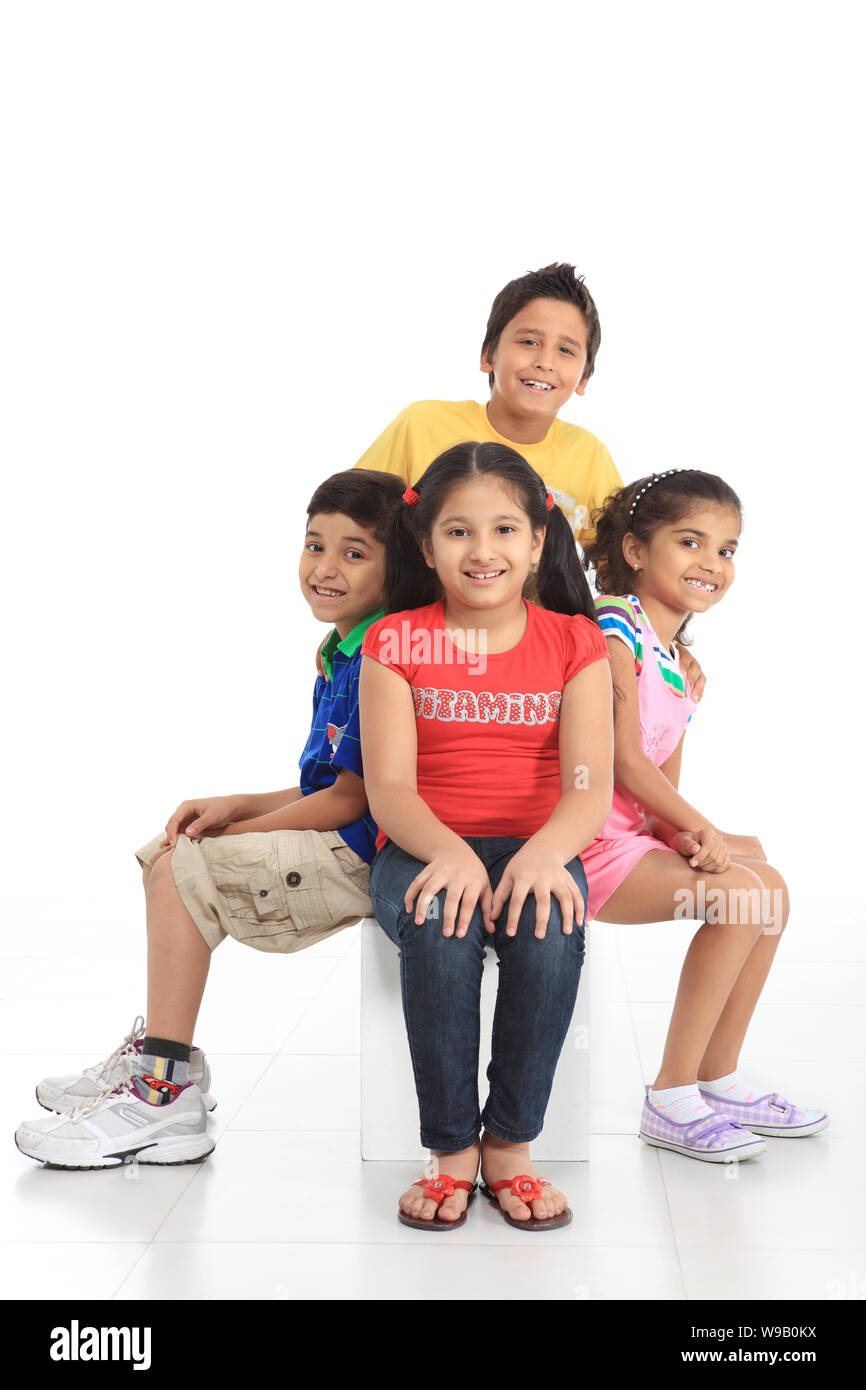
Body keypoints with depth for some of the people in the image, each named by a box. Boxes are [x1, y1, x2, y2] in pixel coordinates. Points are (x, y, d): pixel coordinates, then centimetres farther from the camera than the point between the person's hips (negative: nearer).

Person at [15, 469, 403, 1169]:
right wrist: (235, 807, 3)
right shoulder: (341, 655, 14)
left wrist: (231, 830, -10)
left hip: (354, 857, -11)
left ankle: (168, 1096, -10)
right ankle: (162, 1056, 20)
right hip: (330, 845, 11)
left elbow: (350, 800, -20)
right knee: (168, 860, 14)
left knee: (181, 868, -16)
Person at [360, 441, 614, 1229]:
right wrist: (449, 851, -31)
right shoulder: (396, 642, 1)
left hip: (536, 847, 1)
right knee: (438, 922, -34)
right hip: (425, 849, 0)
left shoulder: (574, 644, 2)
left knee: (551, 921, -33)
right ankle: (452, 1150, -16)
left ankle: (510, 1146, -14)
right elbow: (388, 788, -9)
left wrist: (546, 852, -32)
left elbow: (591, 786, -9)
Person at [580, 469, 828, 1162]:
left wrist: (685, 834, -8)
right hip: (588, 838, -10)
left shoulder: (680, 667, 17)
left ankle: (719, 1079, 12)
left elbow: (665, 781, 13)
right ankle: (672, 1100, -9)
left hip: (641, 829, 10)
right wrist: (703, 830, -11)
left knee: (771, 888, 4)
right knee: (740, 895, -19)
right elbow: (625, 762, -18)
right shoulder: (615, 633, -12)